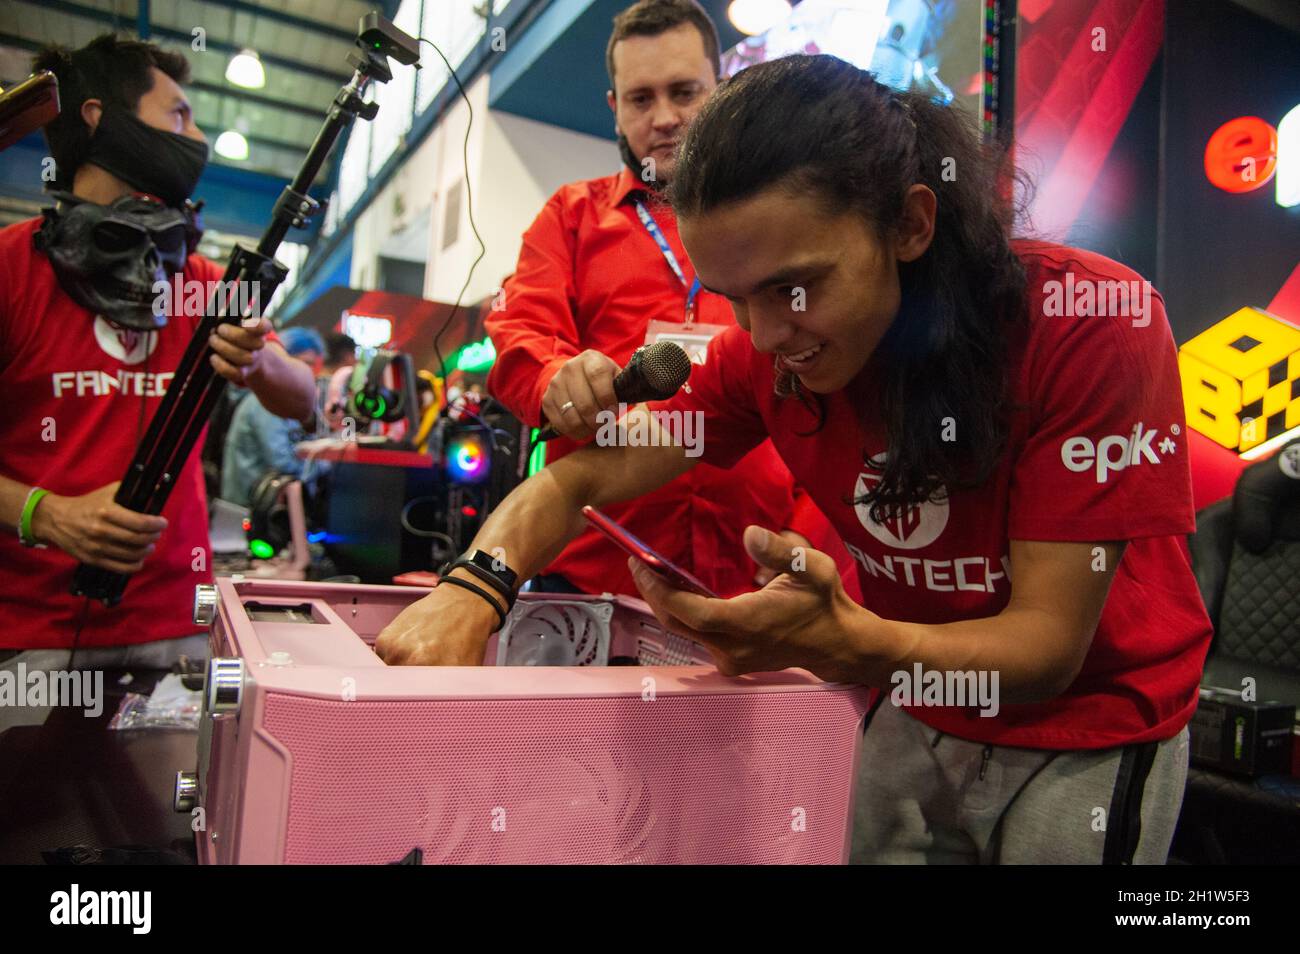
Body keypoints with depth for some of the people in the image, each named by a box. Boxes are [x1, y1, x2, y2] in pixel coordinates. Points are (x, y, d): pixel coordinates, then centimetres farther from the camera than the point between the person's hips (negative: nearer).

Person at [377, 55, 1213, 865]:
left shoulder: (1094, 329, -27)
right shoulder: (766, 353, -15)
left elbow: (1048, 645, -27)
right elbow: (586, 479, -12)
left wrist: (842, 645, -46)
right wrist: (470, 594, -32)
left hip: (1092, 728, -3)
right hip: (920, 711, 3)